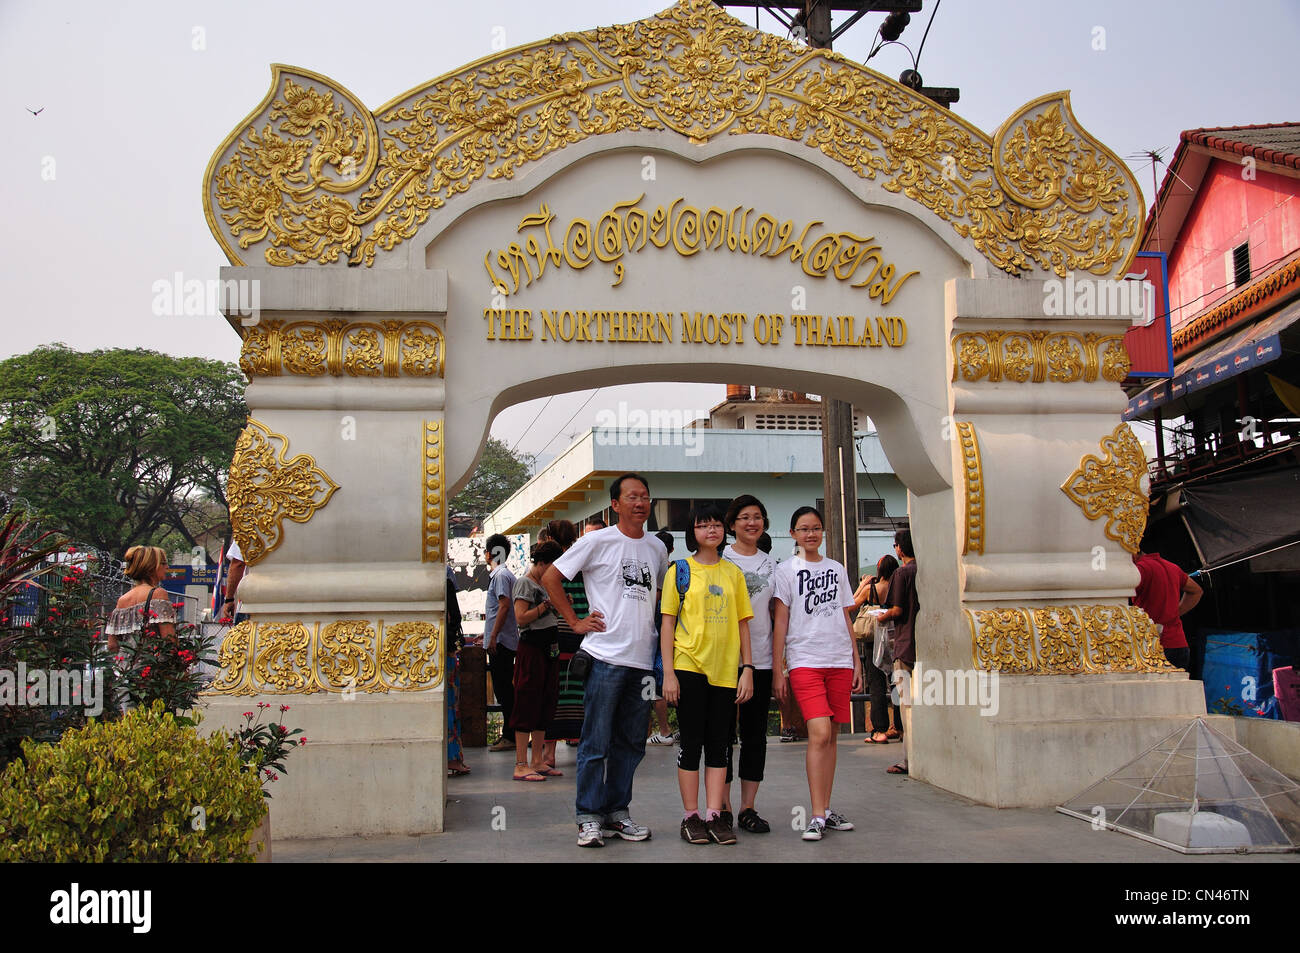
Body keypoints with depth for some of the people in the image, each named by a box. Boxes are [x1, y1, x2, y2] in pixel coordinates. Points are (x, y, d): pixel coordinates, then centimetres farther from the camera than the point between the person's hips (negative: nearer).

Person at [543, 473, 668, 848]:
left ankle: (617, 812, 21)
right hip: (606, 657, -5)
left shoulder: (657, 548, 13)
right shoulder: (598, 541, -2)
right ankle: (589, 817, 7)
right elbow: (551, 578, -1)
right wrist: (575, 621, -4)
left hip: (642, 659, 5)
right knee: (596, 743, -2)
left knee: (631, 743, 10)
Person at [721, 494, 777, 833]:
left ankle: (747, 809, 13)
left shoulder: (769, 563, 13)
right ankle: (723, 809, 8)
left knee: (756, 735, 6)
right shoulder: (720, 560, 1)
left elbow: (776, 612, 16)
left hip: (760, 660, 4)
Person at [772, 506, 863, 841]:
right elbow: (780, 621, 1)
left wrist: (856, 661, 14)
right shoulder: (787, 570, 3)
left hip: (840, 662, 4)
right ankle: (817, 816, -12)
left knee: (830, 735, 4)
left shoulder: (836, 569, 15)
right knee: (819, 733, -15)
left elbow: (846, 618, 19)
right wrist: (777, 670, -4)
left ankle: (825, 810, 14)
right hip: (804, 661, -4)